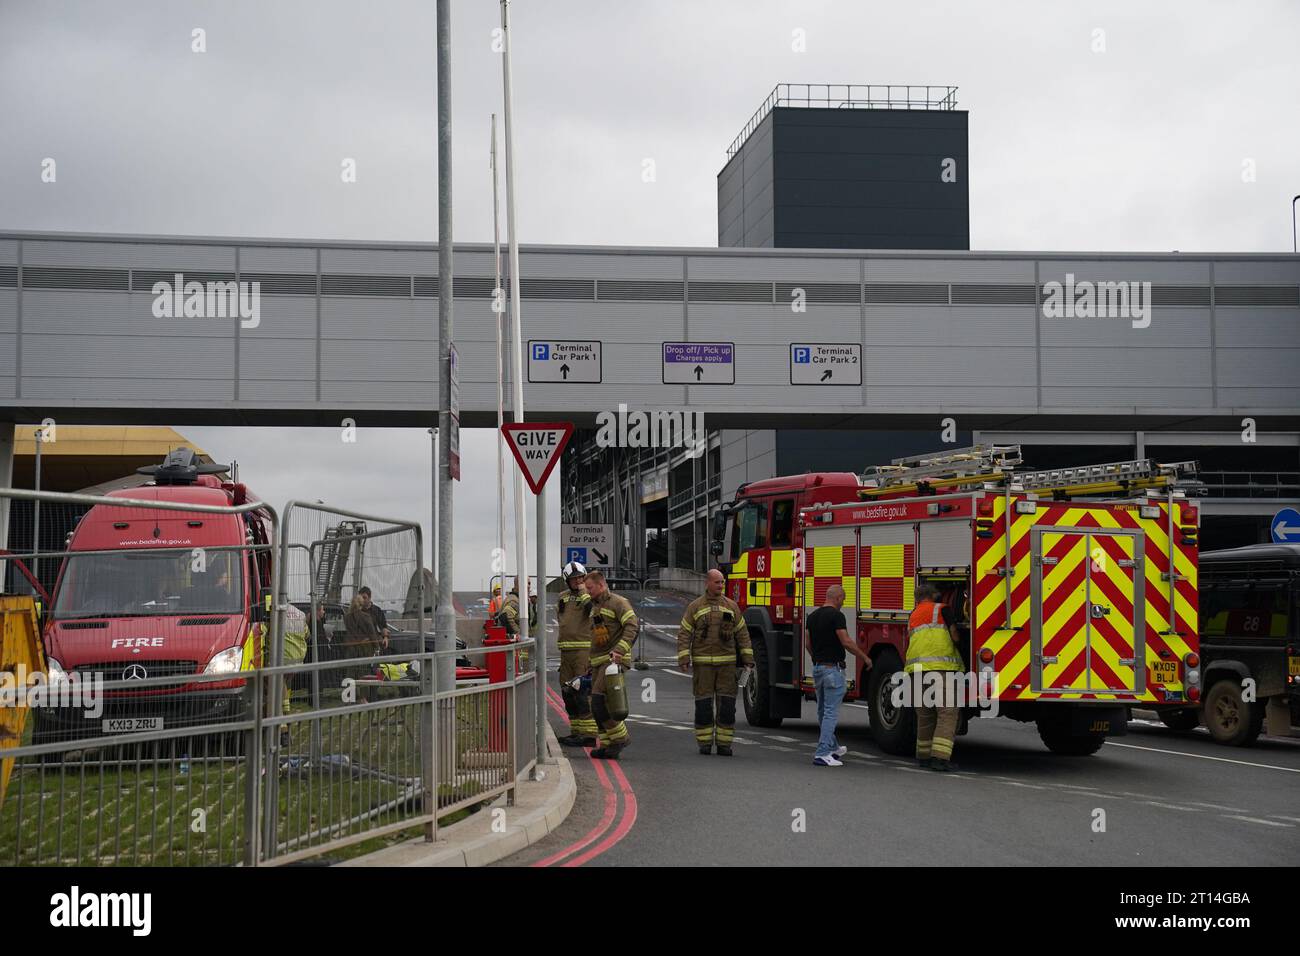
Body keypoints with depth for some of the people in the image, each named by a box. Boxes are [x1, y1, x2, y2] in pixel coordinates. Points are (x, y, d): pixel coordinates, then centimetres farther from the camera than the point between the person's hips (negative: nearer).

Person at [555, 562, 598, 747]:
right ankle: (576, 731, 19)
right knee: (568, 691, 10)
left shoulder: (590, 594, -3)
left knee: (583, 690, -14)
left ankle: (589, 734, -14)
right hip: (566, 648, 8)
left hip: (585, 649, -8)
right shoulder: (563, 597, 17)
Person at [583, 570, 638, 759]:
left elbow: (633, 626, -18)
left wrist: (620, 650, -29)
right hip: (599, 662, 9)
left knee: (599, 701, -18)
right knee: (597, 706, 5)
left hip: (614, 660, -9)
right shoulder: (595, 606, 21)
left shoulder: (618, 602, -7)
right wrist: (591, 663, 26)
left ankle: (620, 737, -8)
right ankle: (606, 745, 10)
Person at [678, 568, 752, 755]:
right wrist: (684, 659, -8)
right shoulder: (695, 607, 4)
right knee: (703, 703, 0)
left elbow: (742, 634, 11)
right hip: (702, 663, -1)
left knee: (727, 704, -2)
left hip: (727, 662, 1)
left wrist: (748, 660, 6)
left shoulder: (731, 606, 9)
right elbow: (684, 634, 1)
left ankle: (724, 744, 3)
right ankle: (705, 743, 8)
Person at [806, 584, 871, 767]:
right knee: (831, 712, -7)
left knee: (823, 711, 18)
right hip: (833, 668, -8)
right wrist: (865, 658, -7)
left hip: (817, 668, 8)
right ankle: (822, 754, -11)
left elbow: (808, 643, 12)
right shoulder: (836, 615, -14)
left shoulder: (812, 616, 9)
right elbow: (846, 642, -18)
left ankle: (832, 748, 33)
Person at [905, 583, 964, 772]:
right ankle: (940, 757, -15)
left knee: (924, 715, 16)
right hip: (941, 666, -7)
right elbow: (954, 637, 1)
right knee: (947, 713, -6)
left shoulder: (913, 616, 24)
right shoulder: (941, 609, 5)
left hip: (917, 668, 7)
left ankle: (924, 756, 21)